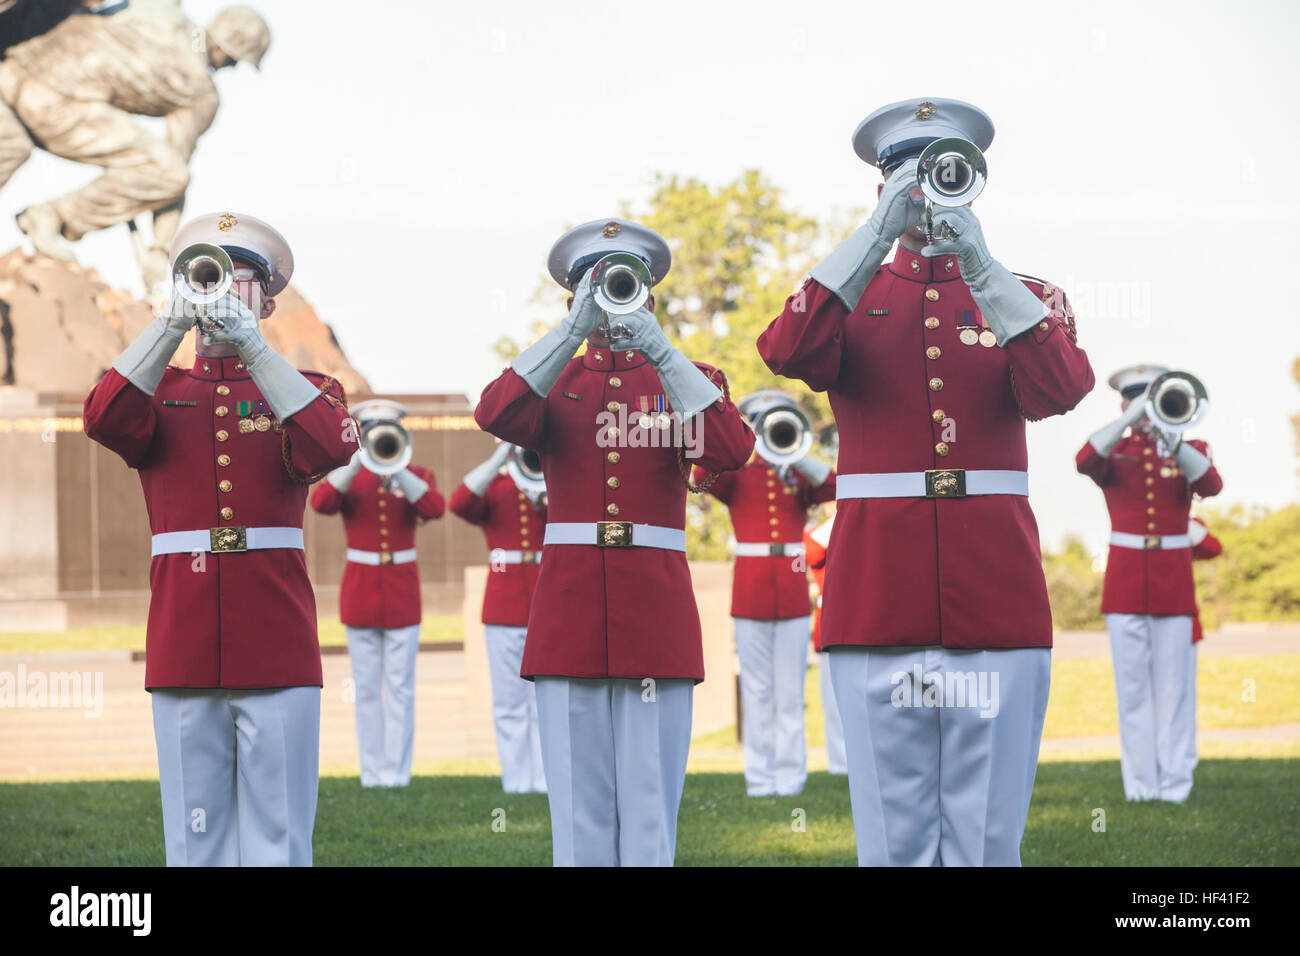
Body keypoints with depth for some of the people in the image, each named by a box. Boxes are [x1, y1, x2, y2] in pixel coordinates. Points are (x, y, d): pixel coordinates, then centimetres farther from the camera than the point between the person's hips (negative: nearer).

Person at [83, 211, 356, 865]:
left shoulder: (301, 389, 11)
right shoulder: (159, 391, 14)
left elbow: (330, 446, -13)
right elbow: (105, 420, -10)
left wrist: (249, 344, -17)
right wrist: (175, 323, -18)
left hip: (278, 651, -1)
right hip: (183, 651, 1)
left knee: (277, 839, -2)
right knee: (195, 839, 3)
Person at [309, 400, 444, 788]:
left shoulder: (417, 476, 6)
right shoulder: (346, 475, 5)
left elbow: (434, 508, -16)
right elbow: (321, 502, -17)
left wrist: (397, 469, -23)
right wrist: (358, 464, -25)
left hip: (402, 591, 0)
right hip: (360, 591, 0)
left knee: (400, 689, -2)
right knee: (366, 690, 2)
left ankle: (397, 773, -2)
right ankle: (372, 774, 5)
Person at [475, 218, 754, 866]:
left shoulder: (686, 380, 12)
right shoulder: (551, 380, 13)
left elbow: (729, 451, -10)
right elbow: (496, 416, -11)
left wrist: (657, 349, -16)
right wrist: (576, 330, -16)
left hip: (656, 611, 0)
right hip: (568, 611, 0)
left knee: (649, 808, -2)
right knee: (579, 812, 0)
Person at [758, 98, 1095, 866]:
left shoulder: (1027, 298, 13)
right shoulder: (847, 292, 12)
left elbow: (1056, 391, -8)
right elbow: (791, 352, -11)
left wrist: (980, 267, -16)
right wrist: (881, 235, -15)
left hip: (996, 593, 0)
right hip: (878, 595, 0)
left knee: (988, 838, -1)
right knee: (894, 837, 0)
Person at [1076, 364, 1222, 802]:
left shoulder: (1190, 449, 9)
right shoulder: (1113, 452, 7)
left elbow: (1211, 484, -13)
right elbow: (1084, 462, -17)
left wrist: (1173, 441, -27)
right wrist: (1130, 419, -24)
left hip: (1173, 580, 0)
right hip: (1125, 580, 0)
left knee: (1172, 685, -1)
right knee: (1133, 687, -1)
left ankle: (1175, 785, 0)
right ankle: (1141, 785, 1)